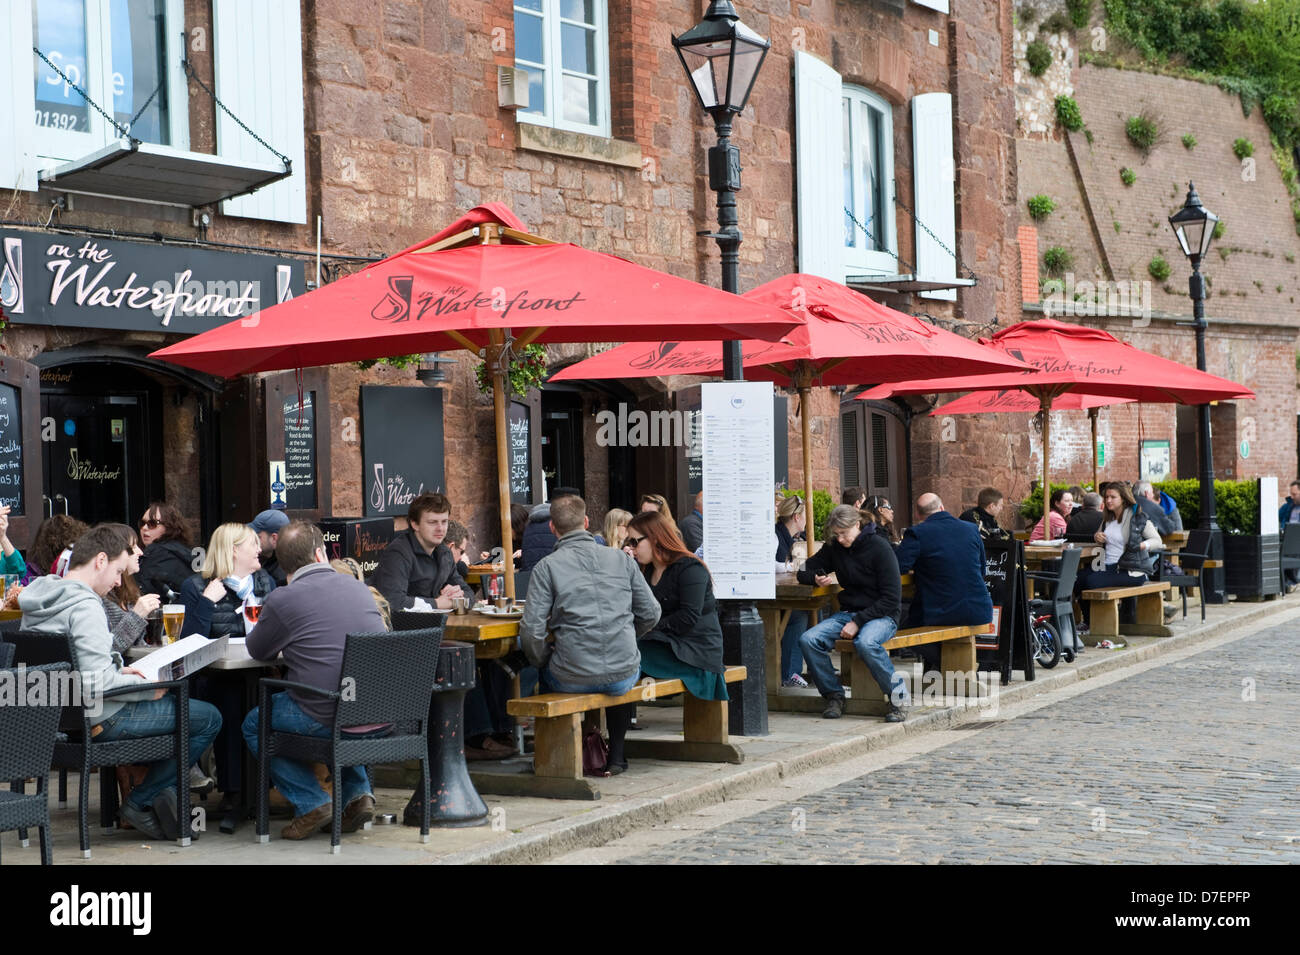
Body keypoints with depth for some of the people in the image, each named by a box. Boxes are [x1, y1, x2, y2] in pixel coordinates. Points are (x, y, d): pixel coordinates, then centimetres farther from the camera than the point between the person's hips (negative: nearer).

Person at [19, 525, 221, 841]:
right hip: (99, 720, -10)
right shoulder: (85, 606, -23)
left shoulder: (39, 598, 7)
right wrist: (147, 688, -14)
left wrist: (119, 672, 11)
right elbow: (95, 685, -28)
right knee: (209, 718, -2)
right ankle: (139, 803, 6)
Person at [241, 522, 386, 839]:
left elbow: (257, 650, 10)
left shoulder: (282, 600, -8)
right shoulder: (360, 589, 8)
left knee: (253, 724, 21)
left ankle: (312, 803, 10)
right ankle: (357, 792, 24)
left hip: (324, 719, -5)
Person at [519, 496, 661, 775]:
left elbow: (532, 631, -11)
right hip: (623, 678, 2)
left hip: (573, 679, -2)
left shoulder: (546, 567, -5)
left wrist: (542, 661, 8)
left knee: (546, 672, 33)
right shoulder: (620, 559, 5)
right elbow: (650, 614, 9)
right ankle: (616, 756, 38)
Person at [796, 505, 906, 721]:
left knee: (865, 643, -39)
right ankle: (833, 695, -6)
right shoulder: (834, 548, 8)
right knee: (808, 640, -21)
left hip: (882, 615, -6)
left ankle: (898, 694, -20)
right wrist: (816, 578, -7)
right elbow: (804, 573, 19)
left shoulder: (879, 547, -10)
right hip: (848, 612, 6)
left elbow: (892, 598, -13)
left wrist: (858, 622, -20)